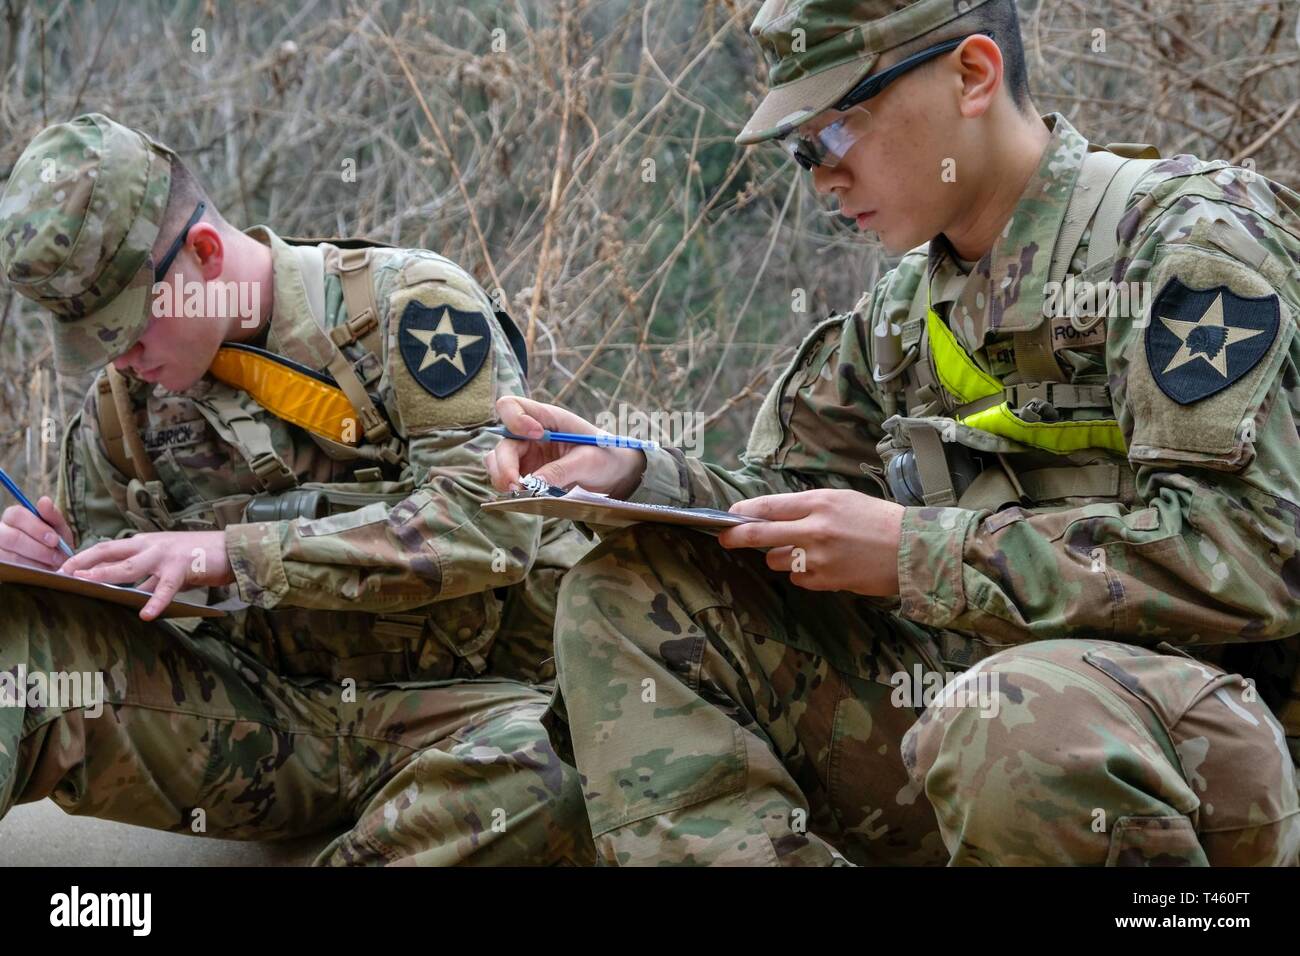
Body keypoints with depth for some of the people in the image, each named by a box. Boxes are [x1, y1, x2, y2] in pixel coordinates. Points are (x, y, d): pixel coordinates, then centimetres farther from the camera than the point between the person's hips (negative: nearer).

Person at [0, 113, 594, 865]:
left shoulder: (412, 306, -6)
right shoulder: (126, 393, 10)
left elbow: (493, 520, -19)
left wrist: (237, 552, -24)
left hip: (441, 706, -4)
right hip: (258, 713, 4)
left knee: (543, 774, -40)